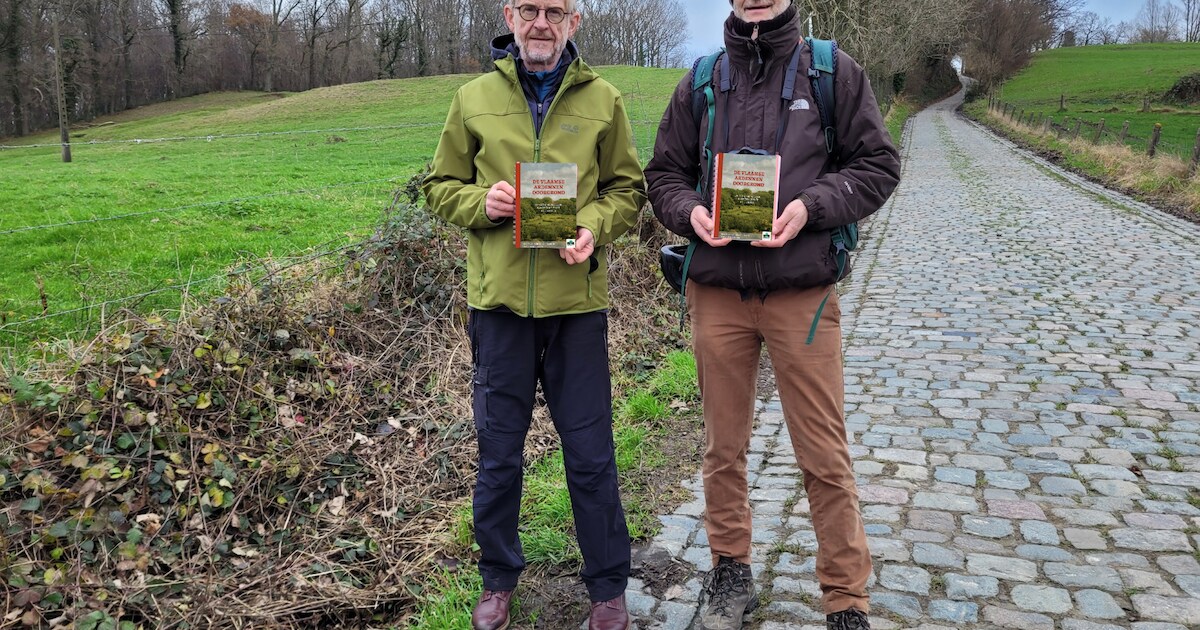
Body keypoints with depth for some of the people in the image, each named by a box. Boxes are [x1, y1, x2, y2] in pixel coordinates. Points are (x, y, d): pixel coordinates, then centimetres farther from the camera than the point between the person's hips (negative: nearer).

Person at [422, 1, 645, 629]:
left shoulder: (602, 100, 6)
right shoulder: (474, 98, 6)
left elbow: (627, 187, 10)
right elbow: (440, 186, 11)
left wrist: (595, 225, -10)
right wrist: (481, 200, -11)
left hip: (578, 299, 0)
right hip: (498, 297, 1)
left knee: (590, 453, 8)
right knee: (498, 452, 12)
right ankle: (498, 578, 33)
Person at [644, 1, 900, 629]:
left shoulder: (834, 72, 3)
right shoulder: (700, 84, 9)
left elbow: (878, 164, 3)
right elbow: (663, 174, 14)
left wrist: (811, 206, -13)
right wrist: (690, 211, -9)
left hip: (803, 294, -2)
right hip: (716, 292, 3)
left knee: (824, 454, 2)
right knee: (723, 446, 13)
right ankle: (731, 571, 31)